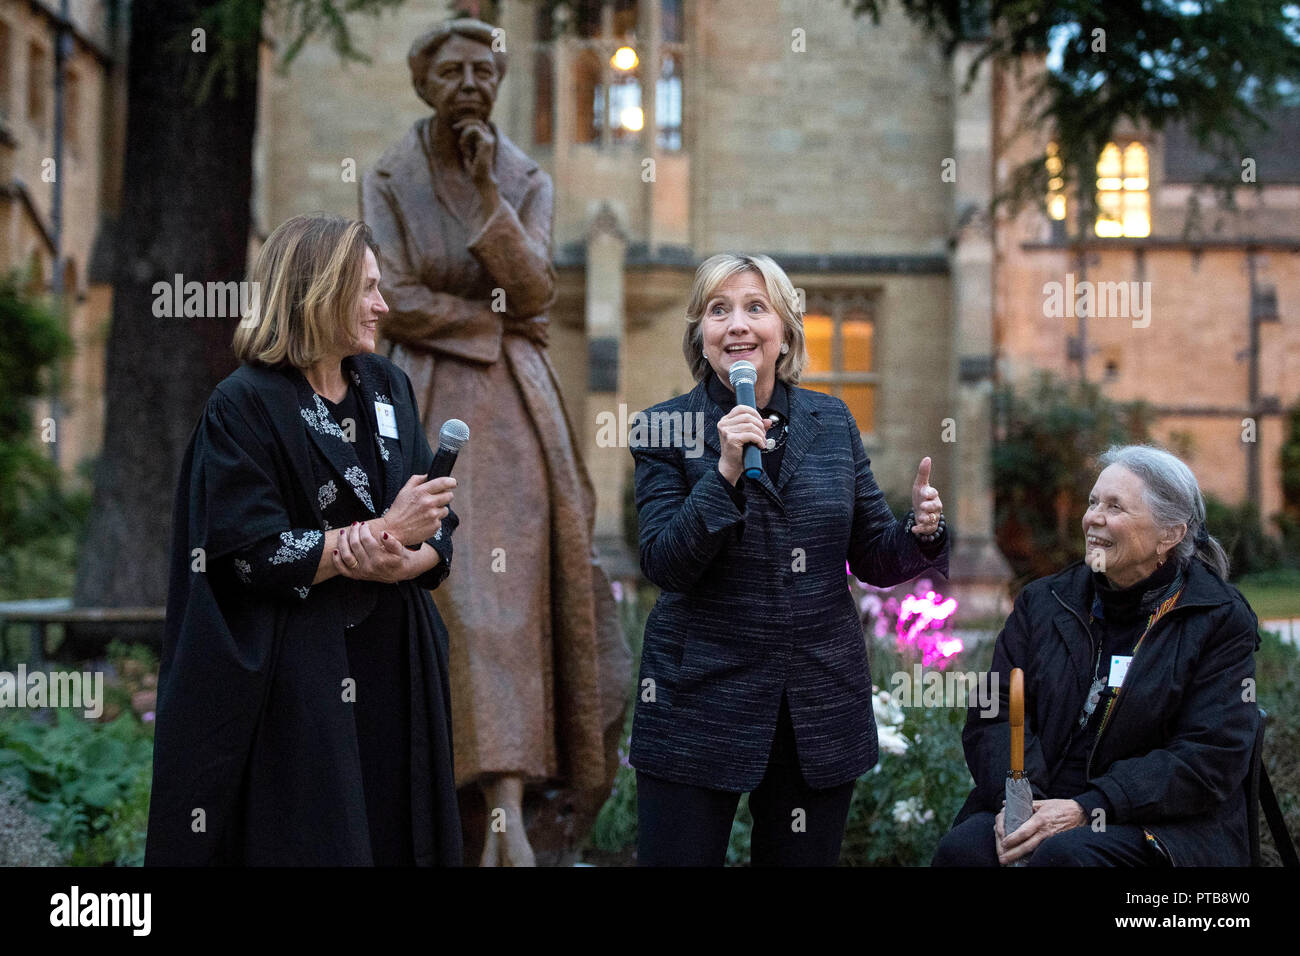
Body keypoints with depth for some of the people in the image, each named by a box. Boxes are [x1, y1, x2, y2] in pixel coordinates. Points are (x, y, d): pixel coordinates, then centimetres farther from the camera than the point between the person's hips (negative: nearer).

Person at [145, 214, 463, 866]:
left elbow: (439, 526, 6)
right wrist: (385, 531, -14)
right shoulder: (245, 406, -8)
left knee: (400, 838, 6)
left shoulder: (387, 386, 9)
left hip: (395, 665, 5)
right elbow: (253, 555, -15)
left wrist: (405, 562, -16)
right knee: (313, 843, 0)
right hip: (295, 682, -5)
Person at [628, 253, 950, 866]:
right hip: (700, 699, -3)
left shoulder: (832, 421, 6)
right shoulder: (666, 428, -2)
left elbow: (872, 560, 9)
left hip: (821, 704, 3)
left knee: (804, 858, 11)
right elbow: (663, 567, -12)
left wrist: (920, 531, -12)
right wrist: (726, 471, -22)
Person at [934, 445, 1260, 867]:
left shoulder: (1222, 621, 0)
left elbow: (1210, 760, -9)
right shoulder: (1043, 602, 14)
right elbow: (994, 713, 7)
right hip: (1039, 809, 4)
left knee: (1064, 854, -34)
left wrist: (1086, 810, -18)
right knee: (963, 848, -27)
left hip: (1161, 825, -3)